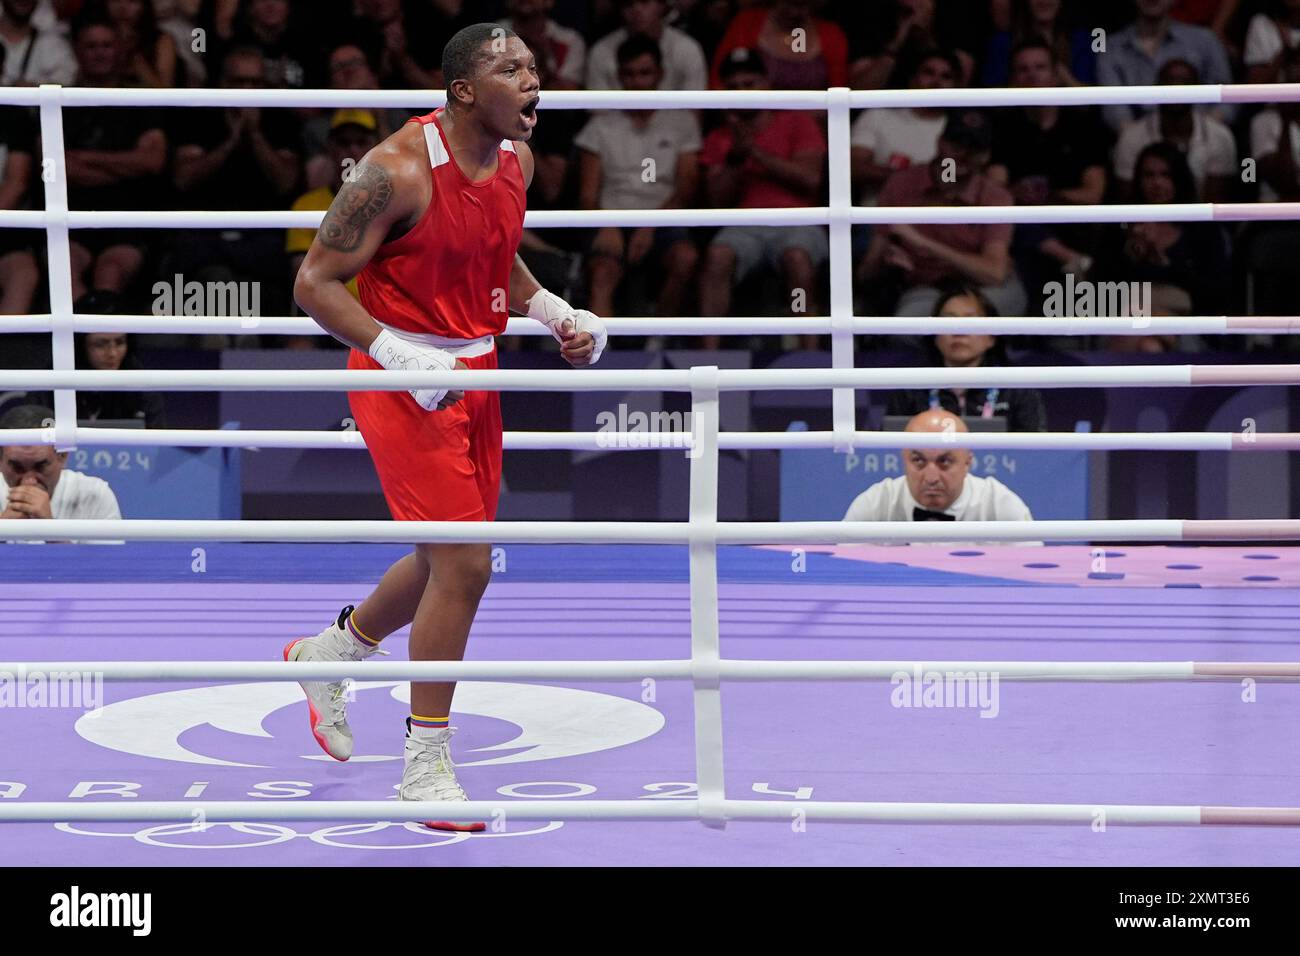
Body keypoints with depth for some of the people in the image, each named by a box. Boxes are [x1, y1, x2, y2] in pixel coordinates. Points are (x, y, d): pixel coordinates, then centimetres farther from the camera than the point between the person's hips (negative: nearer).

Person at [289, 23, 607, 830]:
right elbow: (316, 283, -19)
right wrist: (399, 356, -29)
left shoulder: (516, 159, 3)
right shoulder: (400, 170, -22)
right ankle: (426, 769, 1)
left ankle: (329, 653, 44)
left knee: (454, 559, 17)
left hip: (475, 372, 8)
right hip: (404, 382, -8)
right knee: (464, 564, -12)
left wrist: (562, 317, 6)